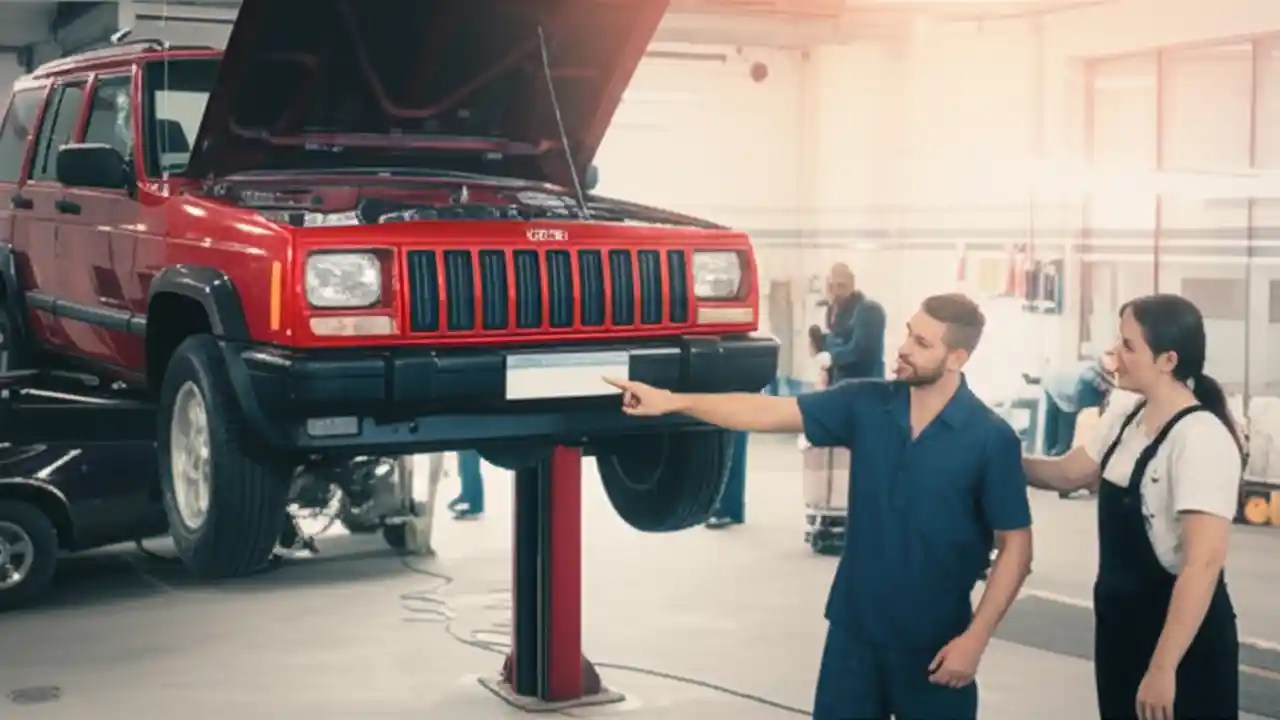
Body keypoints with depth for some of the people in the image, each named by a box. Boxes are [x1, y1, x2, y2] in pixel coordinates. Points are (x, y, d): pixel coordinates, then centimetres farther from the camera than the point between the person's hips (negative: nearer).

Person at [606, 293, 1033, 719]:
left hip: (934, 641, -3)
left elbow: (1015, 544, -9)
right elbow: (769, 413, -4)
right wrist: (671, 401, -11)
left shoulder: (991, 439, -12)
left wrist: (975, 638, -14)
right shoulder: (864, 405, -2)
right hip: (854, 627, 3)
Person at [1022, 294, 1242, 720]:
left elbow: (1203, 563, -28)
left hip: (1182, 630, -8)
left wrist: (1163, 668, -29)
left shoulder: (1201, 439, -23)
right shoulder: (1124, 415, 3)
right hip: (1120, 619, 8)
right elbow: (1069, 473, 13)